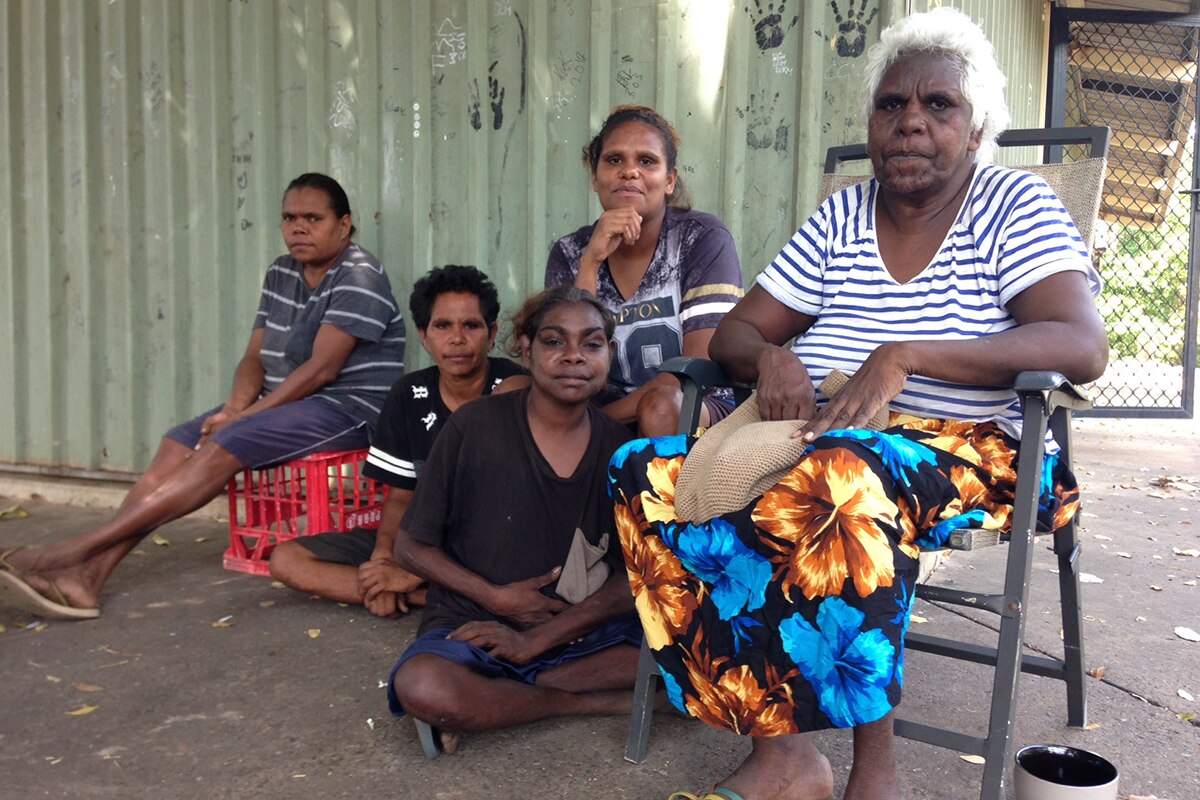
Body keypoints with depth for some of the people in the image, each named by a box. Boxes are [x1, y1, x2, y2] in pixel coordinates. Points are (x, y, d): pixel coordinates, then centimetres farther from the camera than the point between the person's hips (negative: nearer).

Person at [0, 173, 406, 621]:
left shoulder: (359, 277, -11)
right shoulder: (281, 274, 15)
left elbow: (322, 368, -19)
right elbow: (255, 357, 11)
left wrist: (244, 417, -19)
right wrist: (234, 408, -10)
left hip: (348, 408, -8)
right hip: (285, 403, 8)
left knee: (220, 450, -27)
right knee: (177, 446, -12)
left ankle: (75, 551, -26)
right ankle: (88, 577, -23)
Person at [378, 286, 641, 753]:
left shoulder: (620, 447, -2)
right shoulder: (474, 427, -9)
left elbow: (635, 576, -5)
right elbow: (412, 546, -2)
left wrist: (537, 639, -15)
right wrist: (495, 598, -14)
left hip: (578, 632, 3)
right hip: (471, 627, -2)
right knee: (420, 685, -35)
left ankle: (487, 699, -15)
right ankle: (595, 702, -12)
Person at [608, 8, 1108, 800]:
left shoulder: (1014, 206, 2)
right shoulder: (841, 217, 13)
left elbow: (1084, 345, -15)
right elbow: (734, 331, 13)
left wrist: (903, 356, -24)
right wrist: (769, 356, -13)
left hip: (966, 458, -4)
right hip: (814, 440, 5)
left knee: (842, 475, -39)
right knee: (648, 472, -21)